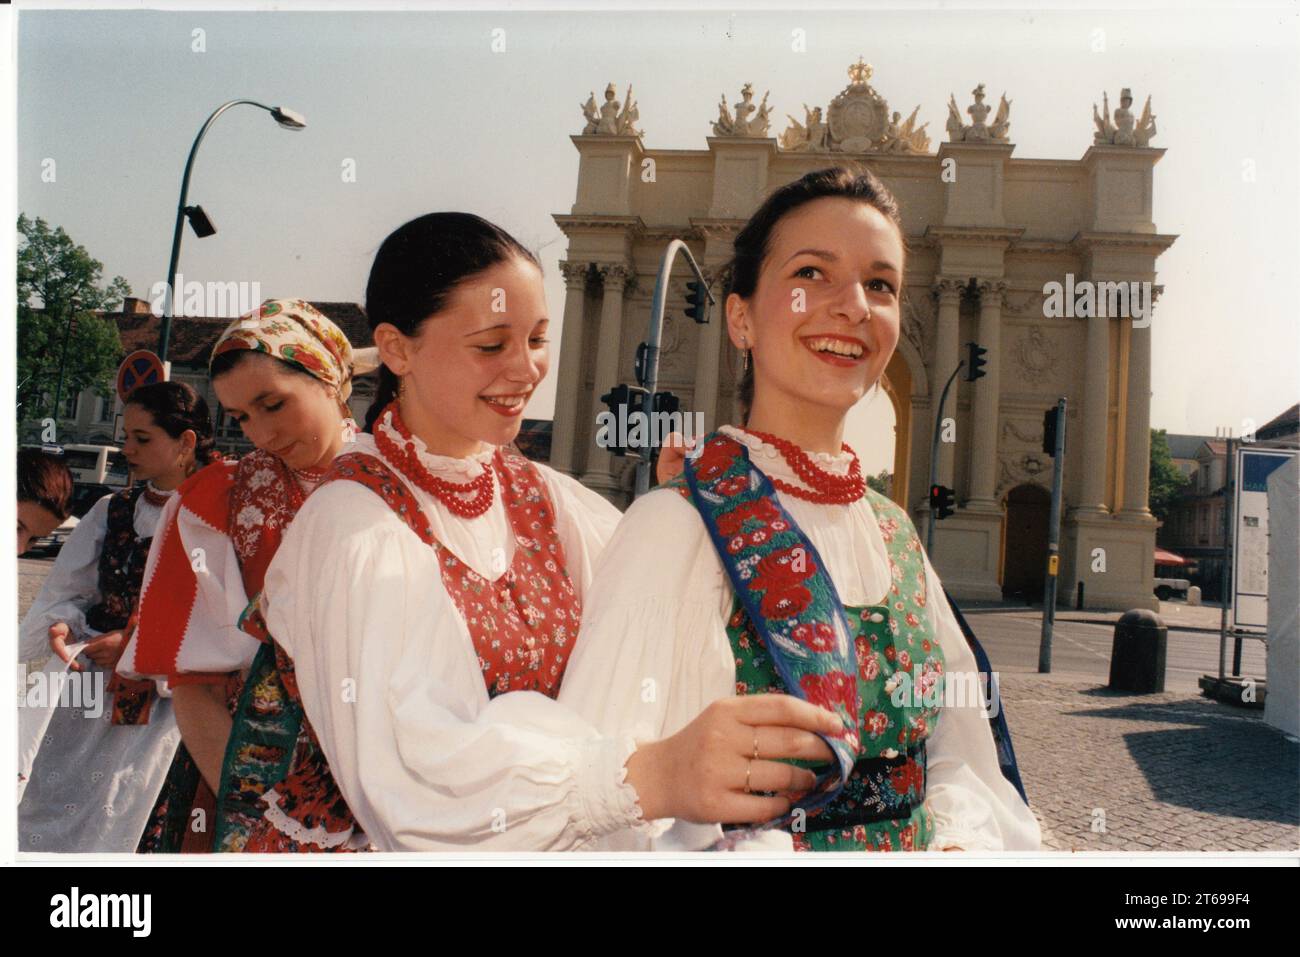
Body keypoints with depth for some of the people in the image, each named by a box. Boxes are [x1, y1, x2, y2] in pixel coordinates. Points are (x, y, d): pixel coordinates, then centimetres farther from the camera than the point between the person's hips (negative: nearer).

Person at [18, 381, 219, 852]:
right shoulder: (113, 511, 10)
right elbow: (65, 591, 12)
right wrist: (61, 626, -9)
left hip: (160, 692, -4)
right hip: (88, 668, 4)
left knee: (102, 821, 0)